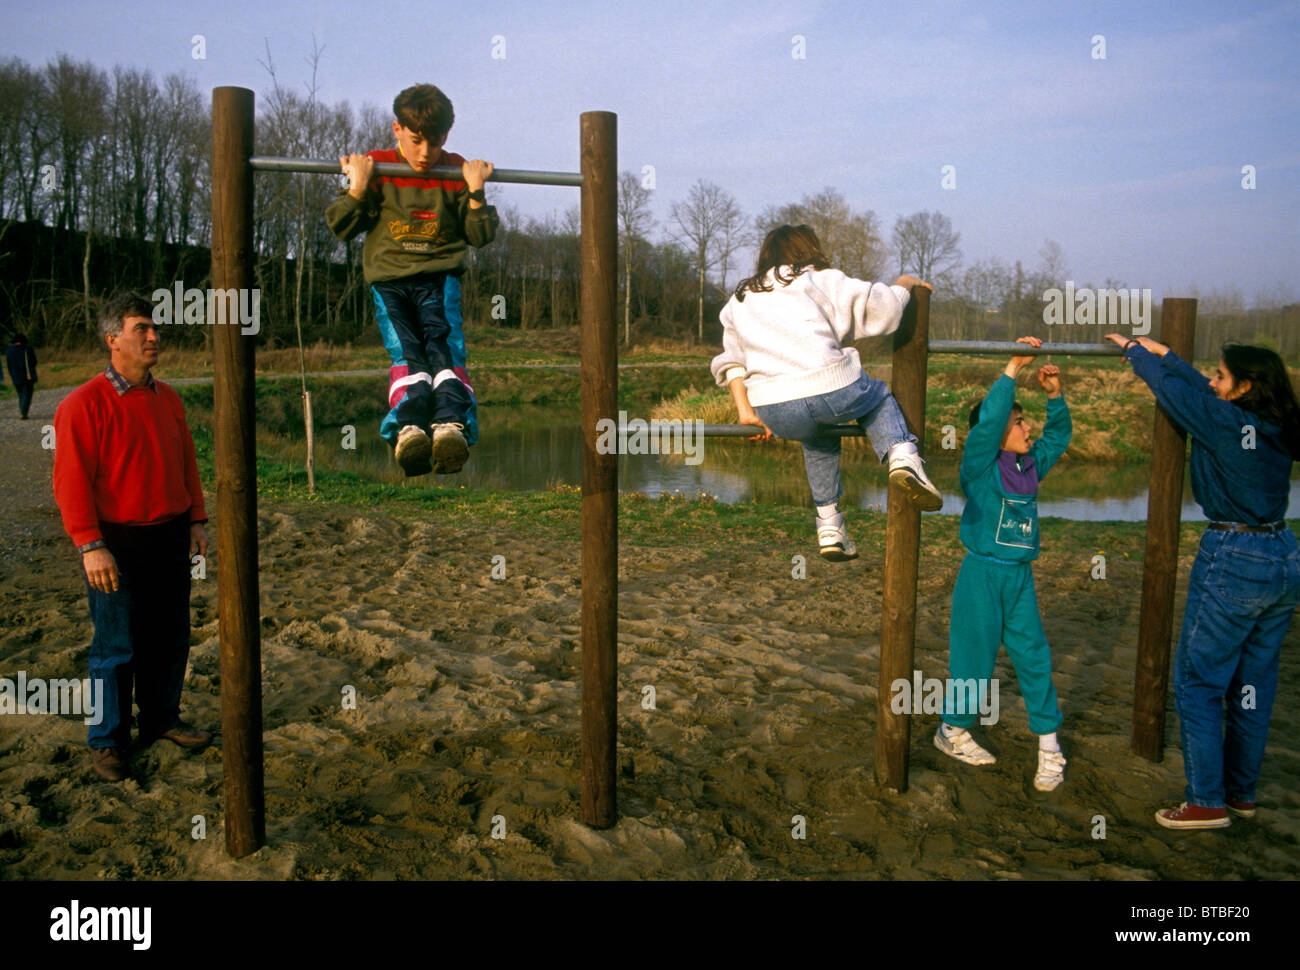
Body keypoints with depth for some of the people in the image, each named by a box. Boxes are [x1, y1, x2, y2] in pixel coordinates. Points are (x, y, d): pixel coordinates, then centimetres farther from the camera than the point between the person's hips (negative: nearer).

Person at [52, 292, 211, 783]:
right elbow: (70, 480, -13)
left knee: (169, 637, 14)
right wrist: (90, 545, -18)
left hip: (170, 538, 6)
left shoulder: (167, 398, 9)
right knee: (116, 647, 4)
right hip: (117, 544, -6)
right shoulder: (84, 404, -11)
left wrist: (196, 520, 11)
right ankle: (107, 740, 20)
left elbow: (186, 462, 15)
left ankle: (162, 719, 31)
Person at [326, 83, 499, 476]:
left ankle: (452, 425, -48)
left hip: (439, 276, 0)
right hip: (389, 278, 0)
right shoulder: (377, 168, 9)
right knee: (404, 348, -26)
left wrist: (476, 192, -1)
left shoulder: (455, 172, 11)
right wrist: (358, 188, -6)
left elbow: (481, 237, 13)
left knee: (444, 341, -27)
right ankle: (409, 428, -47)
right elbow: (341, 228, 8)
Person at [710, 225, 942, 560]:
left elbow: (732, 360, 24)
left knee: (819, 439, 35)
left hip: (774, 413, 4)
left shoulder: (739, 300, 26)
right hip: (830, 389, -3)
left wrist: (746, 412, 22)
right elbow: (881, 307, 7)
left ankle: (829, 525, 27)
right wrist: (904, 285, 27)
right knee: (878, 398, 30)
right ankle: (902, 455, 3)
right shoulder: (821, 281, 12)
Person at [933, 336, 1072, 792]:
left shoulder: (1030, 466, 7)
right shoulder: (980, 467, -11)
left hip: (1021, 578, 6)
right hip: (982, 575, -6)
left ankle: (1048, 743, 17)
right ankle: (952, 730, 23)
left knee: (1034, 656, 7)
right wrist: (1013, 368, -24)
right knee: (974, 656, 4)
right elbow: (988, 419, -25)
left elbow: (1059, 434, 21)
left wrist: (1055, 395, 7)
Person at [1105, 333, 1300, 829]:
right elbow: (1202, 392, 17)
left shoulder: (1226, 422, -15)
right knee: (1253, 684, 16)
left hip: (1233, 561, -8)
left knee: (1197, 683, 3)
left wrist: (1134, 350, 16)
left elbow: (1172, 389, -2)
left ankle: (1207, 801, 8)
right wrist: (1164, 353, 26)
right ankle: (1242, 792, 28)